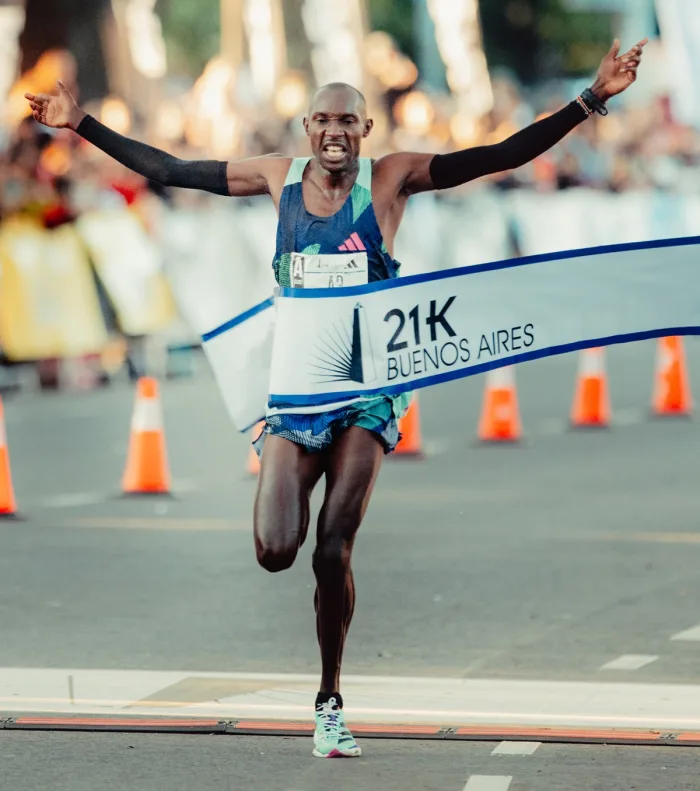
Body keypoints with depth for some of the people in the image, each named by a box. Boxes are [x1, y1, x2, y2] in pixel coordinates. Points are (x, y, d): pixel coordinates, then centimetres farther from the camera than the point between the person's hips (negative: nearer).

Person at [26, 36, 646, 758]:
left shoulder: (390, 178, -1)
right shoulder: (278, 177, 5)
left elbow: (502, 156, -5)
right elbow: (168, 170, 14)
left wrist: (591, 100, -13)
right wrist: (83, 125, 14)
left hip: (365, 387, -2)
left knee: (333, 551, -6)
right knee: (275, 552, -11)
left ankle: (330, 701, 10)